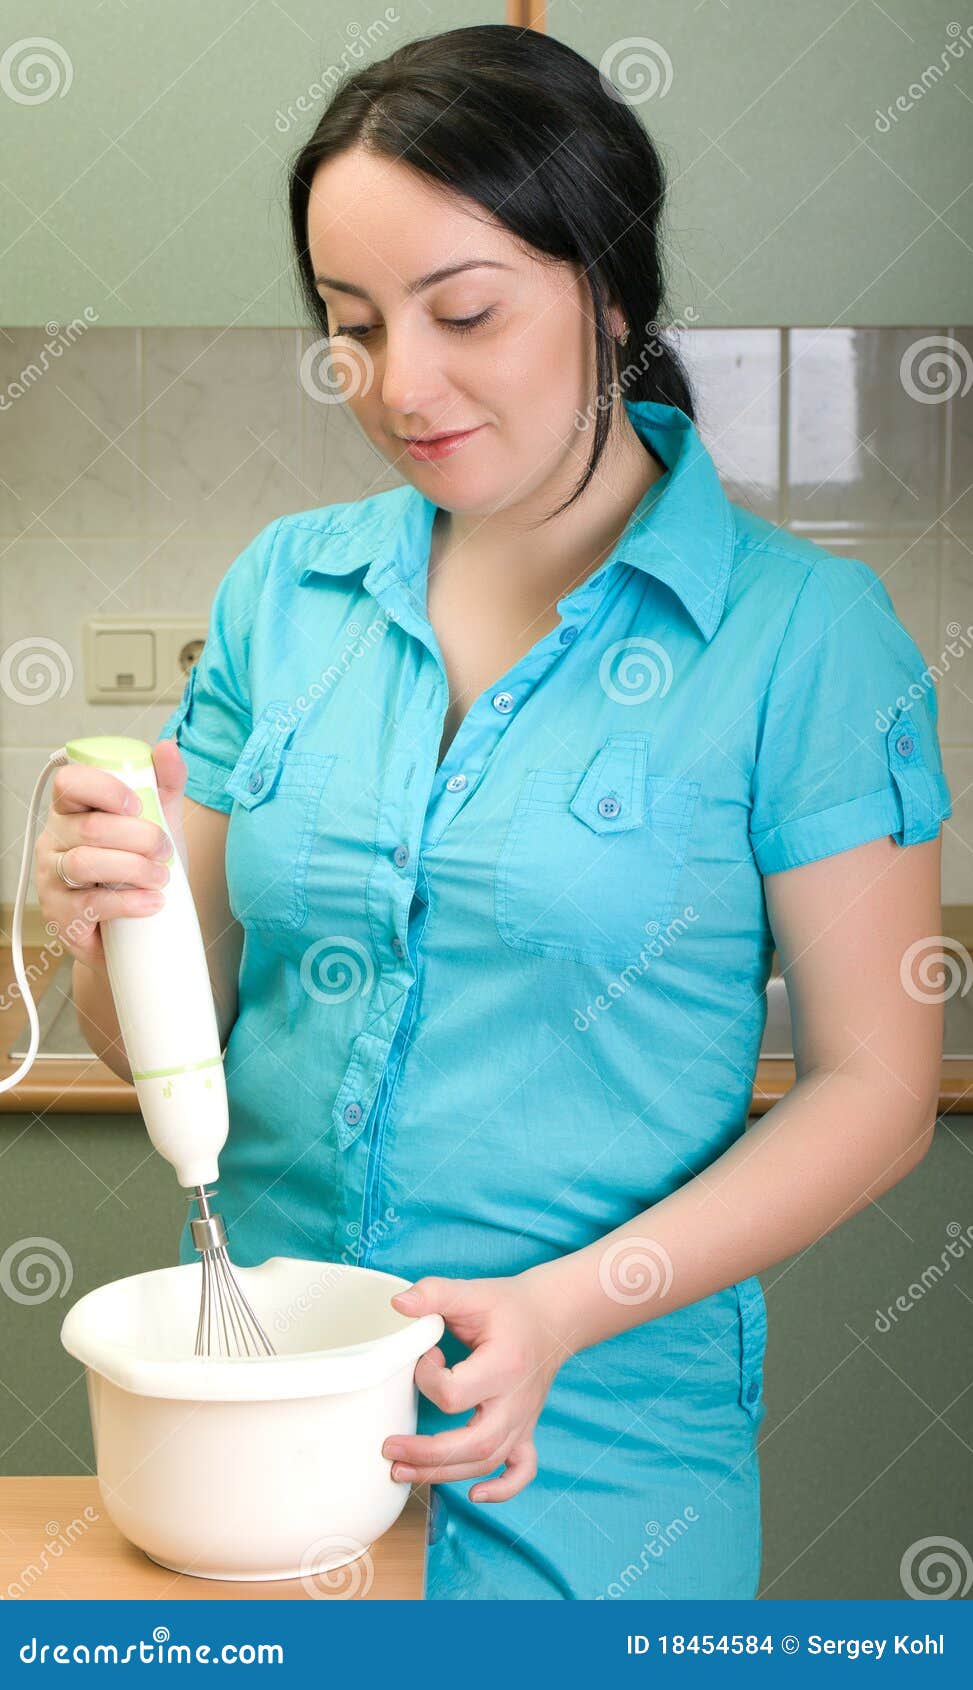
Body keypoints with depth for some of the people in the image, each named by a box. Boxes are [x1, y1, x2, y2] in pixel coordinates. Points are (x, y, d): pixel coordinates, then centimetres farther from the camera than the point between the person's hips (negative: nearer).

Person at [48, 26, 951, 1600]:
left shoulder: (802, 630, -10)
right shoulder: (284, 590, 2)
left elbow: (873, 1088, -9)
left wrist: (567, 1307, -20)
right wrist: (123, 909, -16)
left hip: (593, 1456, -3)